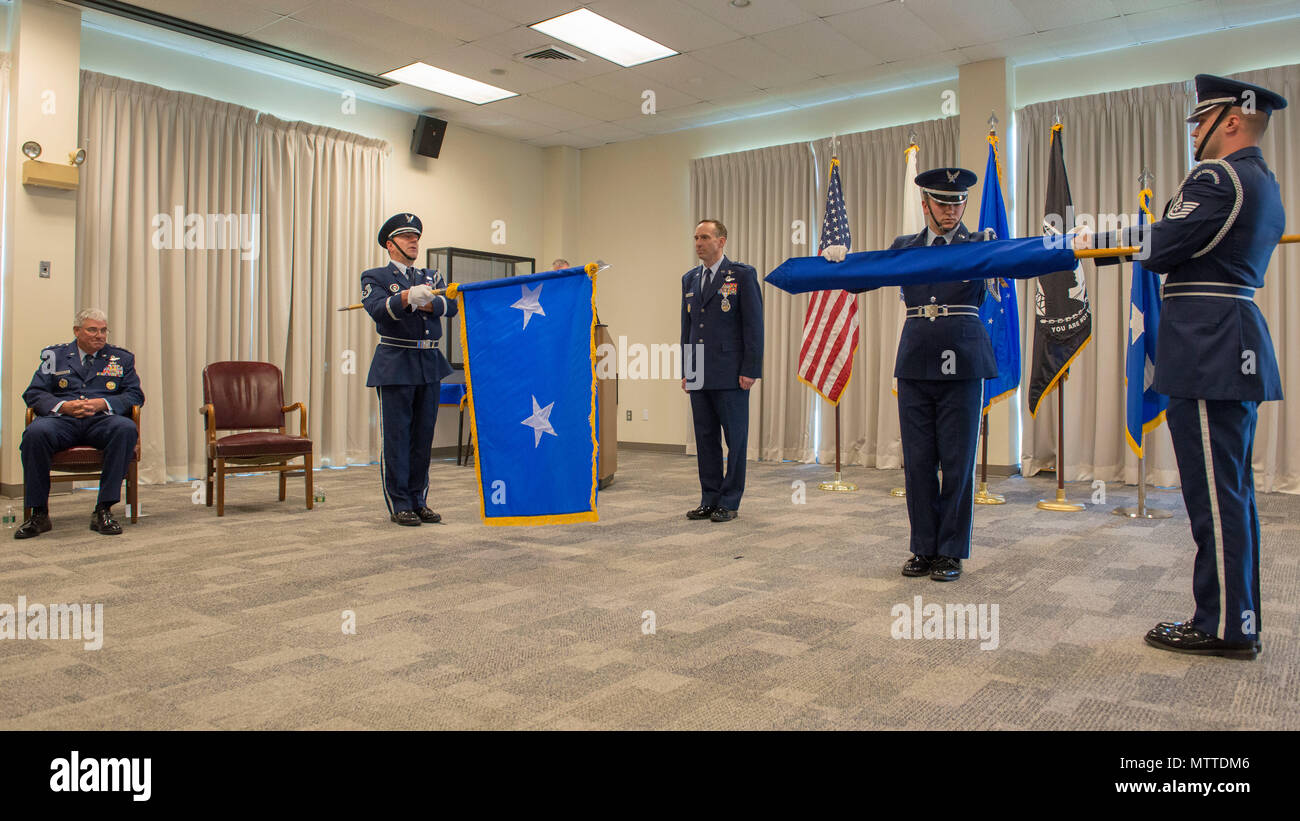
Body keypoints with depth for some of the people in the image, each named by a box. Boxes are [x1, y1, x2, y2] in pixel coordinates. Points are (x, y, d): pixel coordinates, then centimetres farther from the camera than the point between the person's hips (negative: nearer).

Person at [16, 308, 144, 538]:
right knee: (35, 432, -33)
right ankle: (39, 514, -21)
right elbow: (33, 393, 10)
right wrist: (63, 406, -10)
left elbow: (135, 396, 9)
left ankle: (103, 510, -29)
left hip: (102, 420, 0)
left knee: (127, 429, -35)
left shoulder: (121, 358, 18)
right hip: (62, 419, 1)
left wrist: (102, 403, -9)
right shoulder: (54, 355, 19)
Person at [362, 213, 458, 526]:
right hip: (395, 367, -5)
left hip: (430, 365, 5)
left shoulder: (431, 277, 18)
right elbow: (378, 310, -16)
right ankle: (399, 504, 6)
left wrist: (426, 302, -19)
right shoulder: (374, 277, 4)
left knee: (424, 436, 8)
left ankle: (419, 501, 17)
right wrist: (408, 296, -32)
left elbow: (450, 306, 0)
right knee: (396, 436, -3)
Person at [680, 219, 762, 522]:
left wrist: (750, 370, -12)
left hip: (730, 374, -6)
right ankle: (709, 500, 19)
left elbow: (754, 324, -6)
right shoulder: (689, 279, 14)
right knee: (705, 438, 10)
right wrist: (685, 370, 12)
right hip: (699, 376, 6)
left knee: (735, 438, 2)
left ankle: (729, 502, 11)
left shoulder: (742, 275, -3)